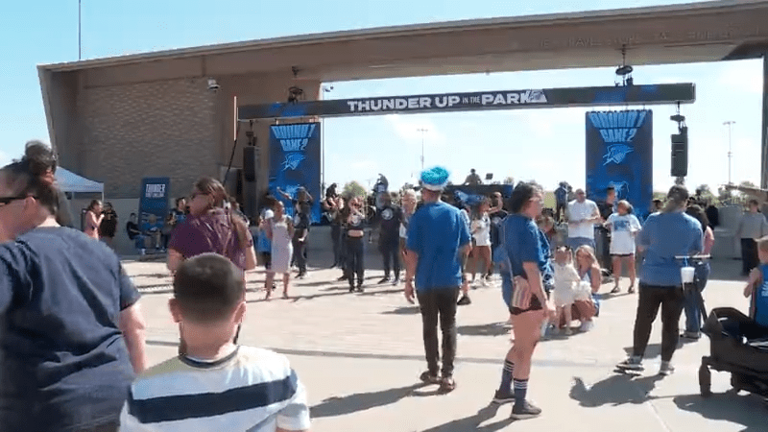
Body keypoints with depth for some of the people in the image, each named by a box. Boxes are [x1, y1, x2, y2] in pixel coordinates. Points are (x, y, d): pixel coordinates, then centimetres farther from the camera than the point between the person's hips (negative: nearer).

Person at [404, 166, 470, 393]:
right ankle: (447, 374, 4)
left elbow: (413, 253, -11)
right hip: (451, 280, 2)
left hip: (426, 281, -2)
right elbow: (465, 247, 6)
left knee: (429, 326, 11)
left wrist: (408, 281, -3)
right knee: (449, 326, 8)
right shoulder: (455, 213, -1)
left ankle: (433, 372, 20)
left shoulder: (419, 216, -9)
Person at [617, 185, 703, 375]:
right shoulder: (694, 225, -4)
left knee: (644, 319, 10)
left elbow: (641, 244, 4)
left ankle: (636, 358, 15)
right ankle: (666, 363, 14)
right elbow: (697, 252, 7)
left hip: (651, 278, 0)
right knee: (671, 323, 9)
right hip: (677, 281, 0)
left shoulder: (653, 219, -6)